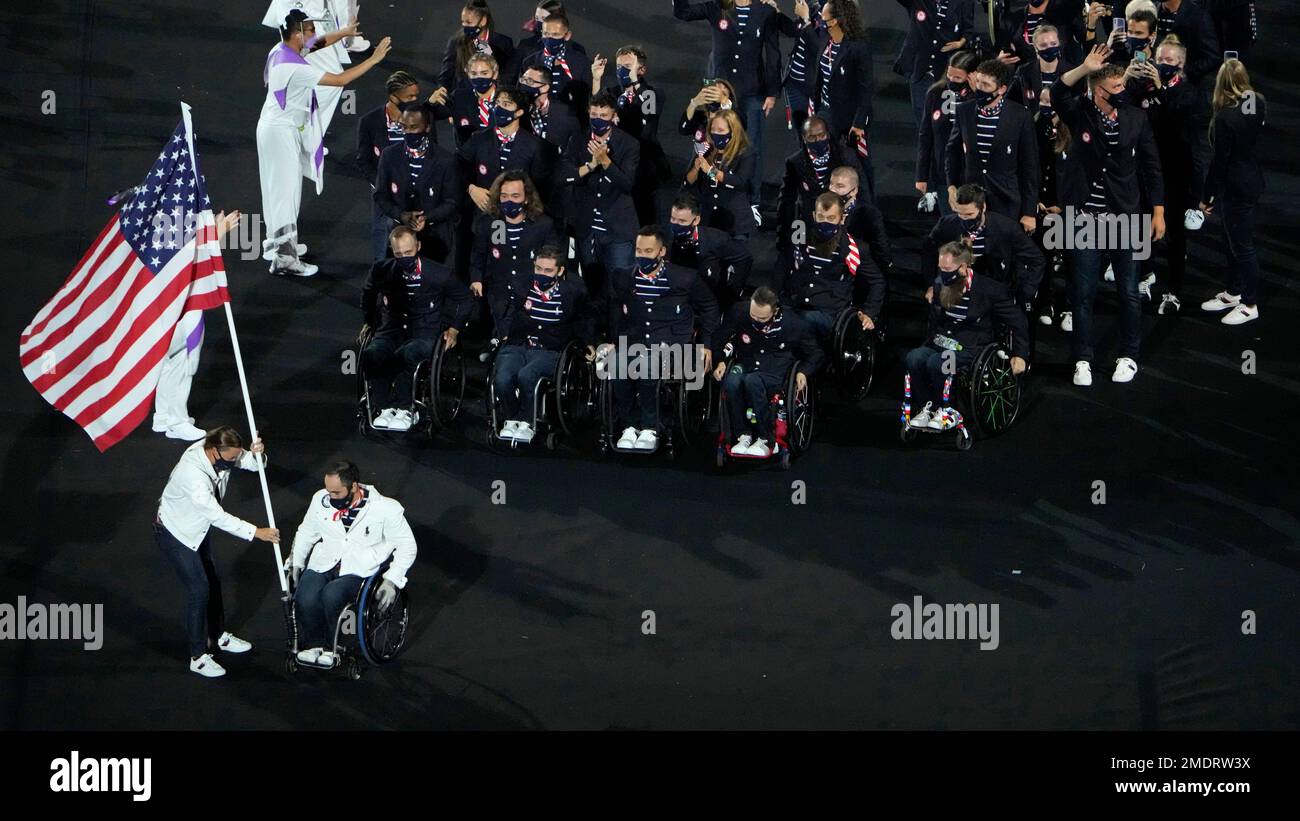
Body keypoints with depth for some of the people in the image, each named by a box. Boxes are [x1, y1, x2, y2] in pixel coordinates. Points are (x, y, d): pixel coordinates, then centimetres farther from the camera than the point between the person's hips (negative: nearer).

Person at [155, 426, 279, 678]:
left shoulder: (221, 453, -17)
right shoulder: (192, 472, -40)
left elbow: (252, 463, -2)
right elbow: (218, 517, -37)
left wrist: (257, 453, -27)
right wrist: (256, 532, -34)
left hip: (197, 529, 8)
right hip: (174, 534, -8)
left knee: (212, 580, 19)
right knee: (199, 589, -9)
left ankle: (218, 636, 41)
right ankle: (198, 657, 3)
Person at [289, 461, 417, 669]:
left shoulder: (385, 509, -8)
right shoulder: (321, 500, 4)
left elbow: (407, 546, -1)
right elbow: (305, 533, 21)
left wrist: (392, 580, -10)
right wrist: (296, 562, 10)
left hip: (358, 570, -3)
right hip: (322, 564, 3)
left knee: (331, 595, -33)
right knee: (305, 600, -28)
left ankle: (332, 648, -9)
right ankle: (313, 644, -2)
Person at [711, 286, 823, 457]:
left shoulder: (792, 323, -8)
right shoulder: (739, 312, -4)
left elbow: (815, 353, 7)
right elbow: (718, 339, 15)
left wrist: (804, 372, -10)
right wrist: (719, 361, 0)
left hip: (776, 368, -3)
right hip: (746, 363, 3)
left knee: (752, 381, -37)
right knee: (731, 382, -34)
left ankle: (765, 439, -26)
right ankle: (743, 435, -18)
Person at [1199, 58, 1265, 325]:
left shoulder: (1226, 117, -24)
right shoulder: (1258, 106, -1)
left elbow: (1219, 160, -19)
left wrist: (1208, 195, -11)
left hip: (1236, 188, -9)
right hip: (1253, 180, 9)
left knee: (1242, 245, 2)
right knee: (1235, 240, 22)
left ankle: (1250, 304, 11)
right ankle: (1232, 292, 34)